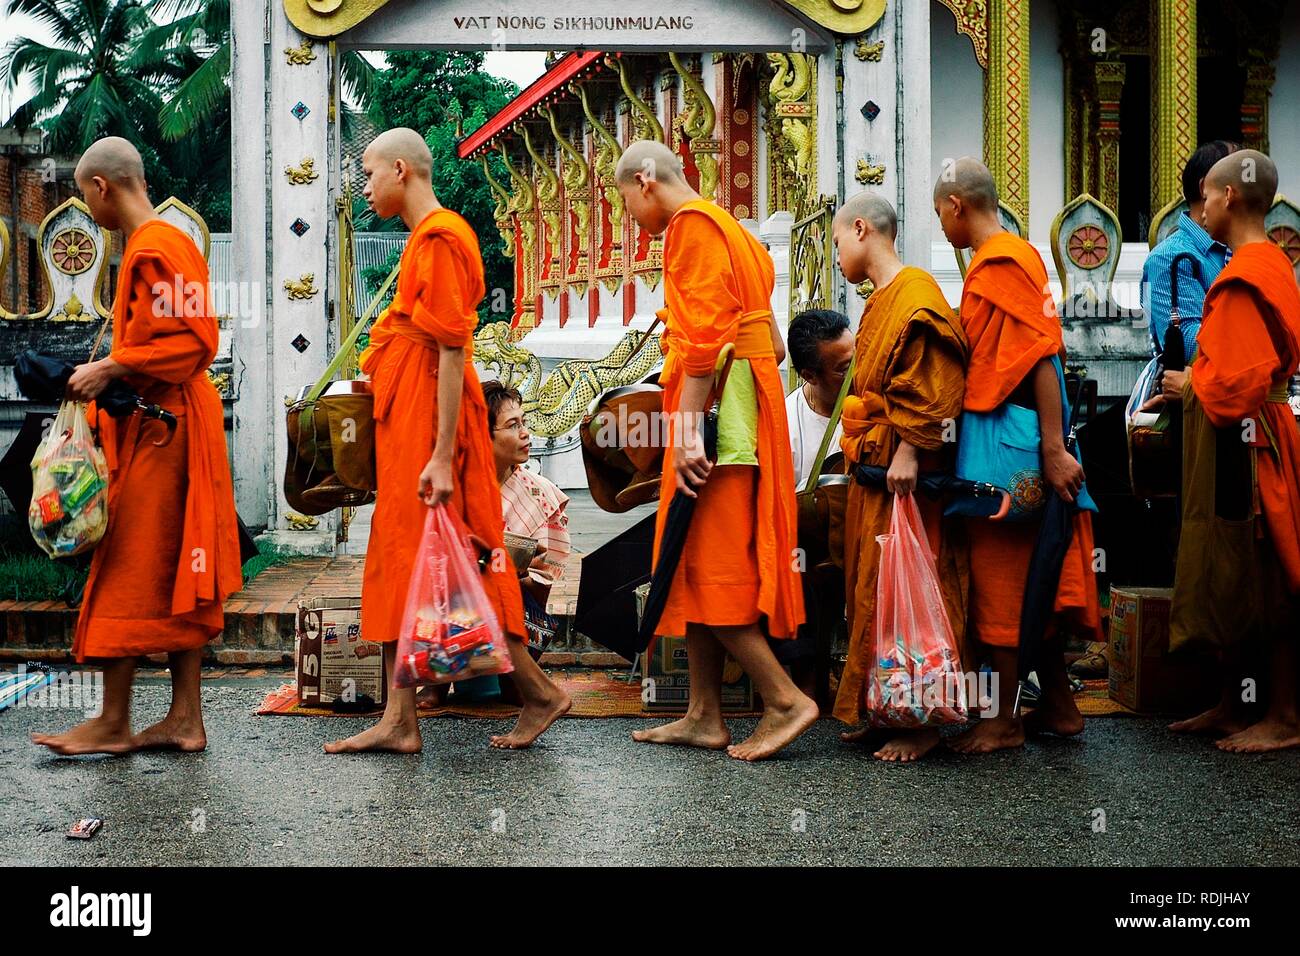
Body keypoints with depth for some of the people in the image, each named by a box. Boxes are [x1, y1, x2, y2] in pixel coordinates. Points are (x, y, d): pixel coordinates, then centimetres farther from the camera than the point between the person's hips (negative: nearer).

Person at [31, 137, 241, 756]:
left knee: (129, 571, -5)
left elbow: (192, 340, -21)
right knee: (173, 577, 8)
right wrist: (108, 381, 16)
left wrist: (109, 370, -19)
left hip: (160, 431, -10)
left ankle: (114, 722, 0)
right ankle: (184, 718, 11)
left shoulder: (154, 249, -14)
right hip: (156, 424, 10)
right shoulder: (155, 244, 17)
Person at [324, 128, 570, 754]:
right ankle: (399, 720, 12)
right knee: (402, 563, 9)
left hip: (429, 423, -10)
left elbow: (451, 352, -19)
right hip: (406, 425, 10)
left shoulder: (439, 239, -12)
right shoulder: (425, 239, 17)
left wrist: (442, 456, -23)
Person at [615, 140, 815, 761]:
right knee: (697, 567, 10)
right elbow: (768, 339, 20)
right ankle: (704, 716, 13)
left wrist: (687, 425, -23)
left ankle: (785, 700, -7)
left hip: (716, 404, -10)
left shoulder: (693, 223, -7)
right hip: (741, 402, 10)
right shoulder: (726, 231, 23)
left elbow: (705, 333, -19)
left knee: (706, 566, -9)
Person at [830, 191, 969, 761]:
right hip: (872, 472, 10)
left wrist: (908, 451, -25)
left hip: (903, 475, -10)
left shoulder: (916, 295, -12)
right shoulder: (880, 302, 18)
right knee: (871, 591, 11)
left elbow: (928, 382, -21)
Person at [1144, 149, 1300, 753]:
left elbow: (1240, 380, -24)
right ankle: (1231, 706, 23)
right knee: (1228, 584, 15)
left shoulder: (1243, 277, -18)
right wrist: (1189, 387, 13)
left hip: (1240, 447, -10)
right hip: (1238, 444, 10)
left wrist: (1192, 386, -7)